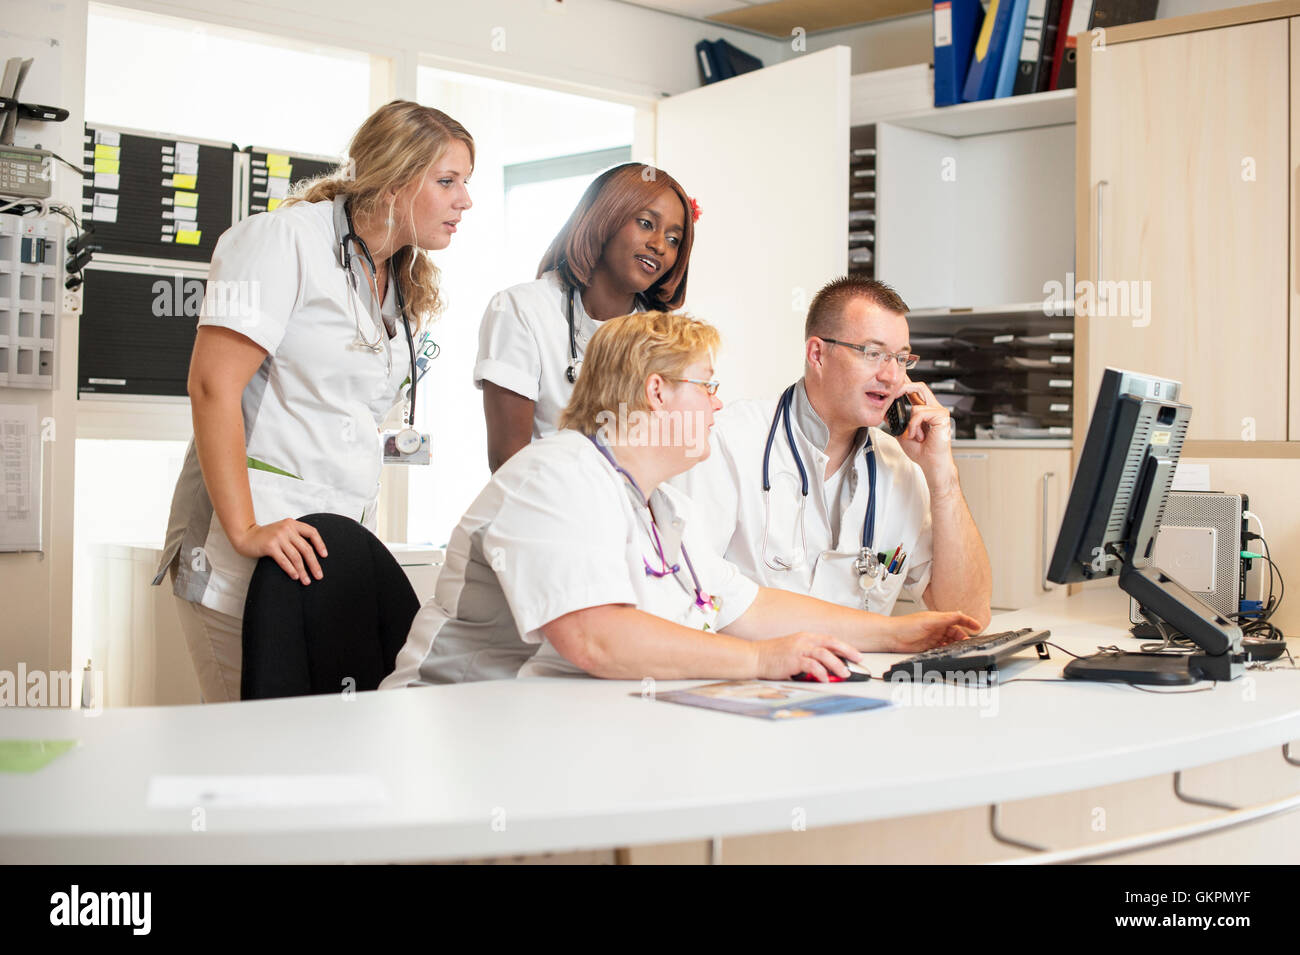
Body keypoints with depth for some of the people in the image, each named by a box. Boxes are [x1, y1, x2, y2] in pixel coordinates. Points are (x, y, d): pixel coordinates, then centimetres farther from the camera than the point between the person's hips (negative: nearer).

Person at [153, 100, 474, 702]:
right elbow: (213, 385, -15)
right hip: (253, 543, -7)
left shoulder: (406, 288, 18)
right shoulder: (288, 238, -7)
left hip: (339, 540, 8)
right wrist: (245, 531, -22)